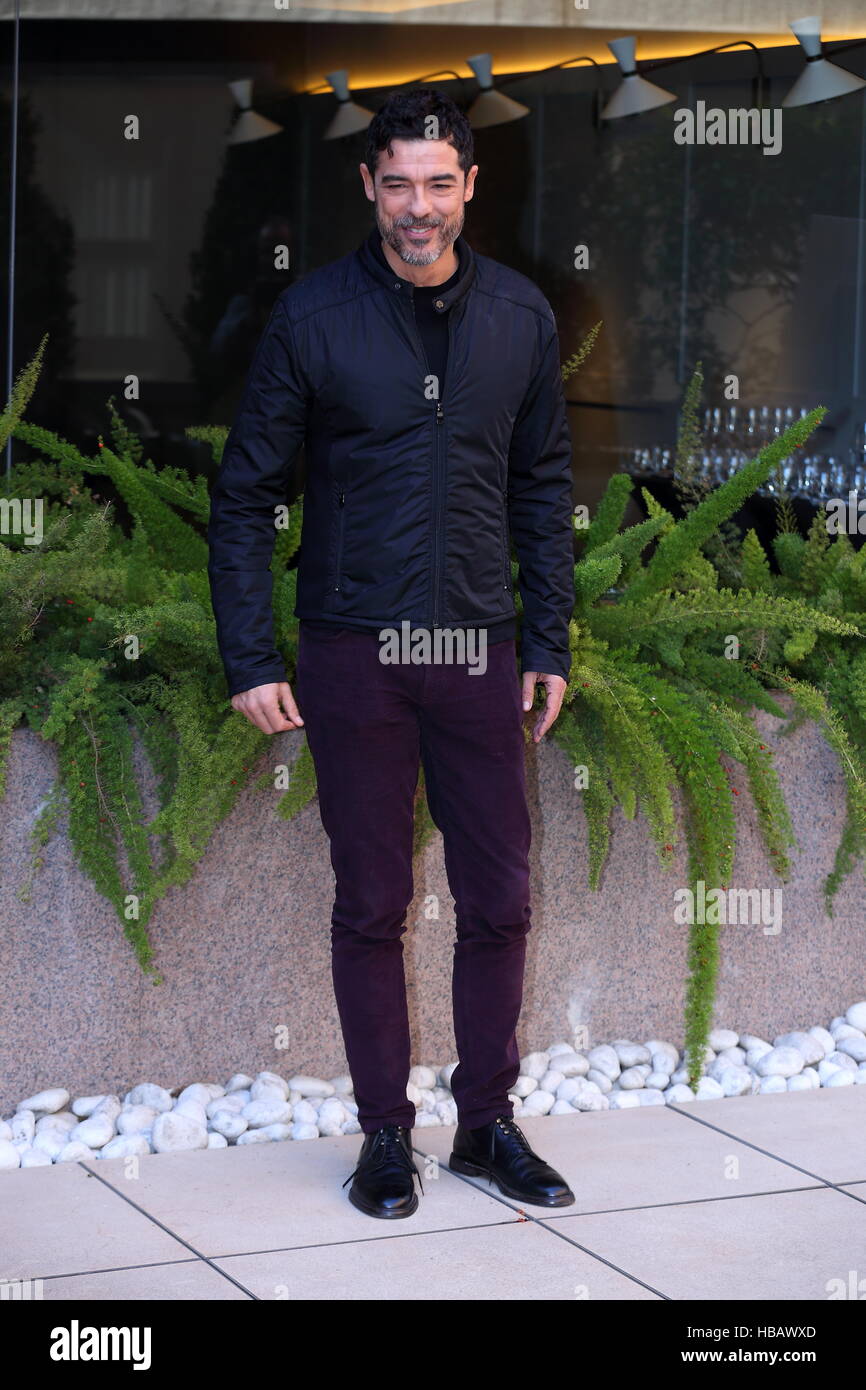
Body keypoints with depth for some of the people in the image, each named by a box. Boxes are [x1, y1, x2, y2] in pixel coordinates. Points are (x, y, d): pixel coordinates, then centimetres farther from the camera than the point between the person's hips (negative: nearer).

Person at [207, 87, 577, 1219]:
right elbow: (245, 496, -2)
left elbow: (543, 485, 12)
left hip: (479, 650, 3)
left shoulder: (521, 316, 3)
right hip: (355, 653, -2)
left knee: (500, 902, 6)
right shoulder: (314, 316, -5)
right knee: (372, 904, 6)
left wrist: (549, 641, 7)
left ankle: (488, 1124, 23)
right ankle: (385, 1134, 19)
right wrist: (250, 659, -7)